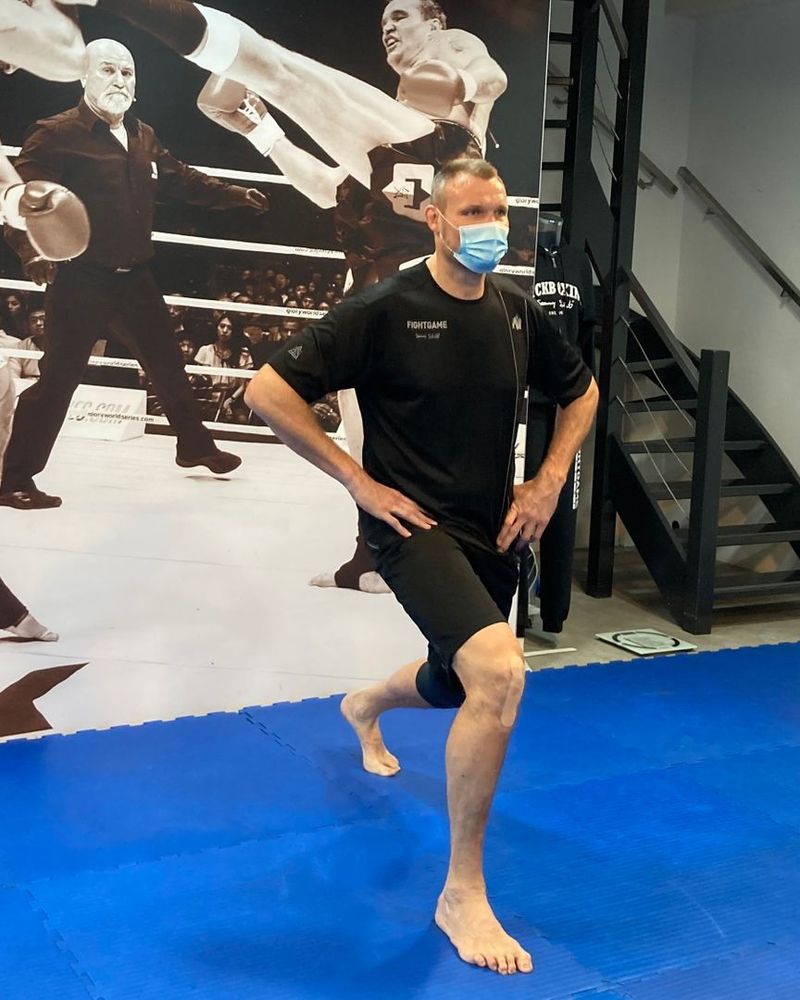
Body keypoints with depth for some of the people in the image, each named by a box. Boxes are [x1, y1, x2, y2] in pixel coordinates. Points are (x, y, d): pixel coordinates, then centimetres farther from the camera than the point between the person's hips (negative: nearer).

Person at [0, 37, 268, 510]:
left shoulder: (143, 137, 11)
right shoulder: (57, 135, -13)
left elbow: (181, 178, 24)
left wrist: (236, 195, 19)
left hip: (135, 277, 8)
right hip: (81, 280, -7)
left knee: (168, 363, 19)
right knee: (60, 376, -6)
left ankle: (195, 445, 40)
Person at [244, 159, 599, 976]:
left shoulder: (518, 312, 1)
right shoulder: (384, 310, -15)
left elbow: (581, 391, 18)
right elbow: (267, 391, -15)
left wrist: (549, 481, 5)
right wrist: (357, 480, -15)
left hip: (492, 532, 7)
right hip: (415, 526, -6)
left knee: (457, 688, 22)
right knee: (500, 673, -28)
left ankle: (365, 706, 61)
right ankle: (462, 894, -12)